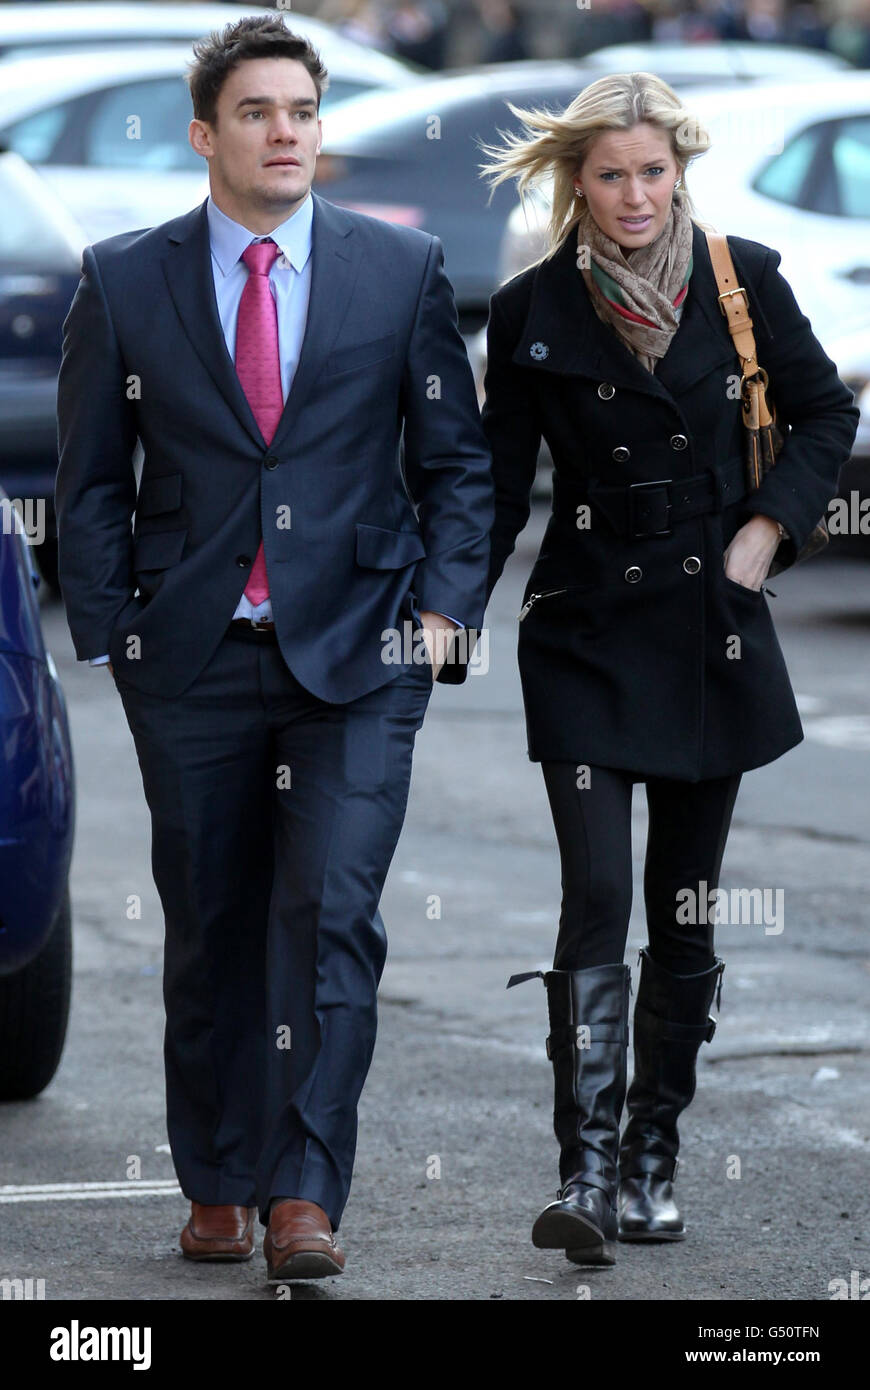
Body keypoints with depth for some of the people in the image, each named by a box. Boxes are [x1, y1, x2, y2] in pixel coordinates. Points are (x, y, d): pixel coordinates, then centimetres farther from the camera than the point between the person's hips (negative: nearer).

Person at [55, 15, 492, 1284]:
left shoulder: (404, 269, 4)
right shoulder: (124, 283, 3)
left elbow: (456, 459, 9)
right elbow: (92, 479, 8)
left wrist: (444, 602, -2)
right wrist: (109, 633, 0)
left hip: (355, 654, -1)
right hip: (193, 658, 1)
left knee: (330, 916, -12)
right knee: (209, 930, 8)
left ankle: (304, 1195, -11)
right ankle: (218, 1188, 20)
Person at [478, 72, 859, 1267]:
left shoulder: (742, 280, -1)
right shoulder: (532, 313, -3)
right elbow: (500, 482, 3)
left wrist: (767, 527, 0)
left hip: (711, 628, 2)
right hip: (586, 633, -2)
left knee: (687, 911, 6)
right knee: (597, 900, -13)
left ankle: (652, 1166, 16)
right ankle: (585, 1174, -16)